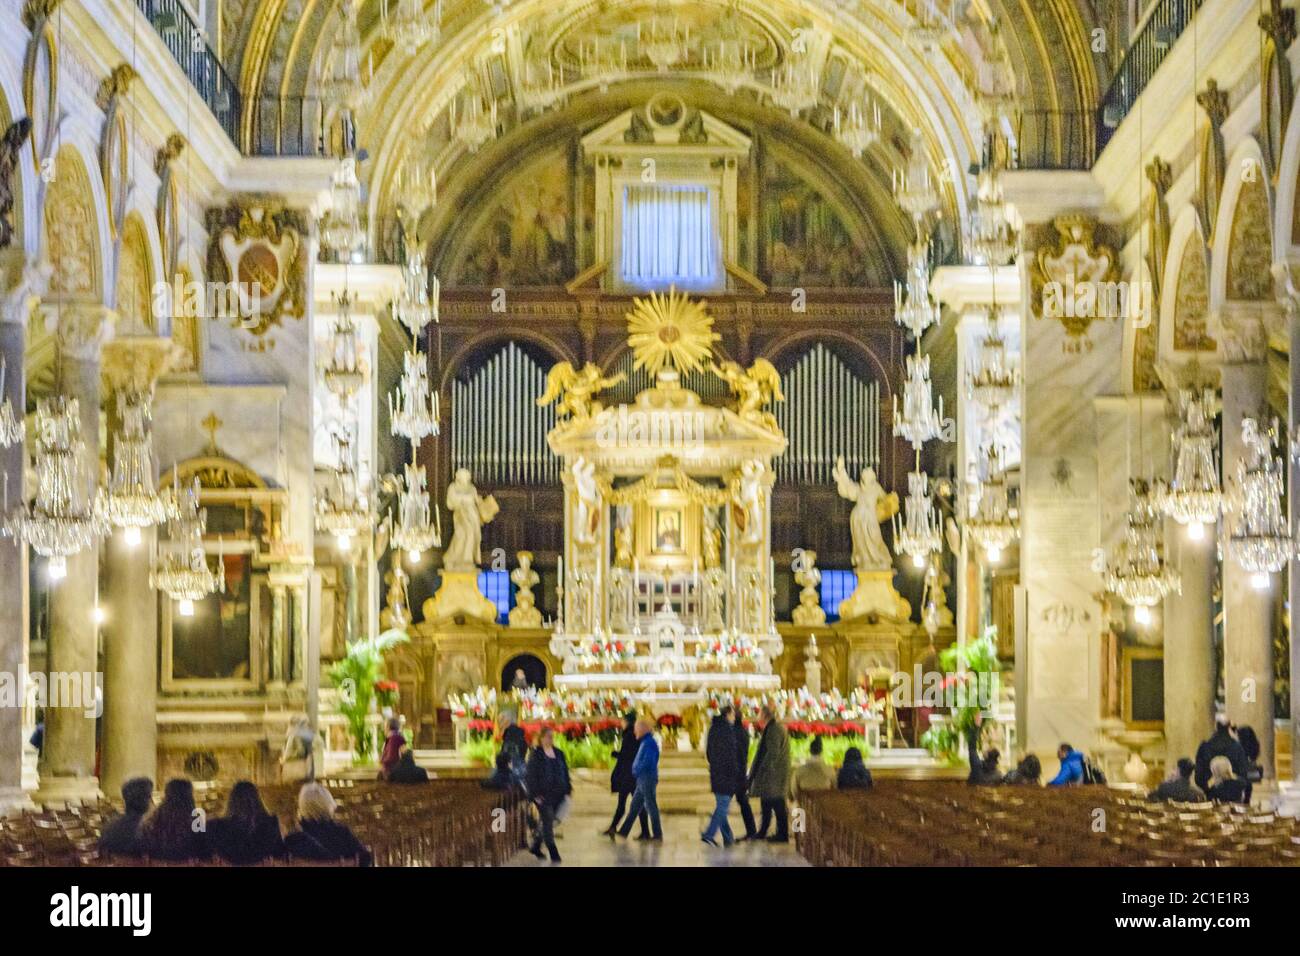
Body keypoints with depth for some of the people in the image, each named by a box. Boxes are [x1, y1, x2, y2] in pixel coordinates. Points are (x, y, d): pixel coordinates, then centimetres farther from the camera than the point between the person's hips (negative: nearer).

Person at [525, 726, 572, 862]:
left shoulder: (559, 753, 12)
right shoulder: (535, 755, -5)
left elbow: (565, 772, 16)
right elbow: (531, 775, -8)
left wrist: (567, 790, 10)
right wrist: (535, 794, -14)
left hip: (557, 795, 6)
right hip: (543, 794, -6)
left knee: (546, 822, 11)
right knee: (548, 822, -7)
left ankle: (535, 847, 27)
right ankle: (554, 854, -5)